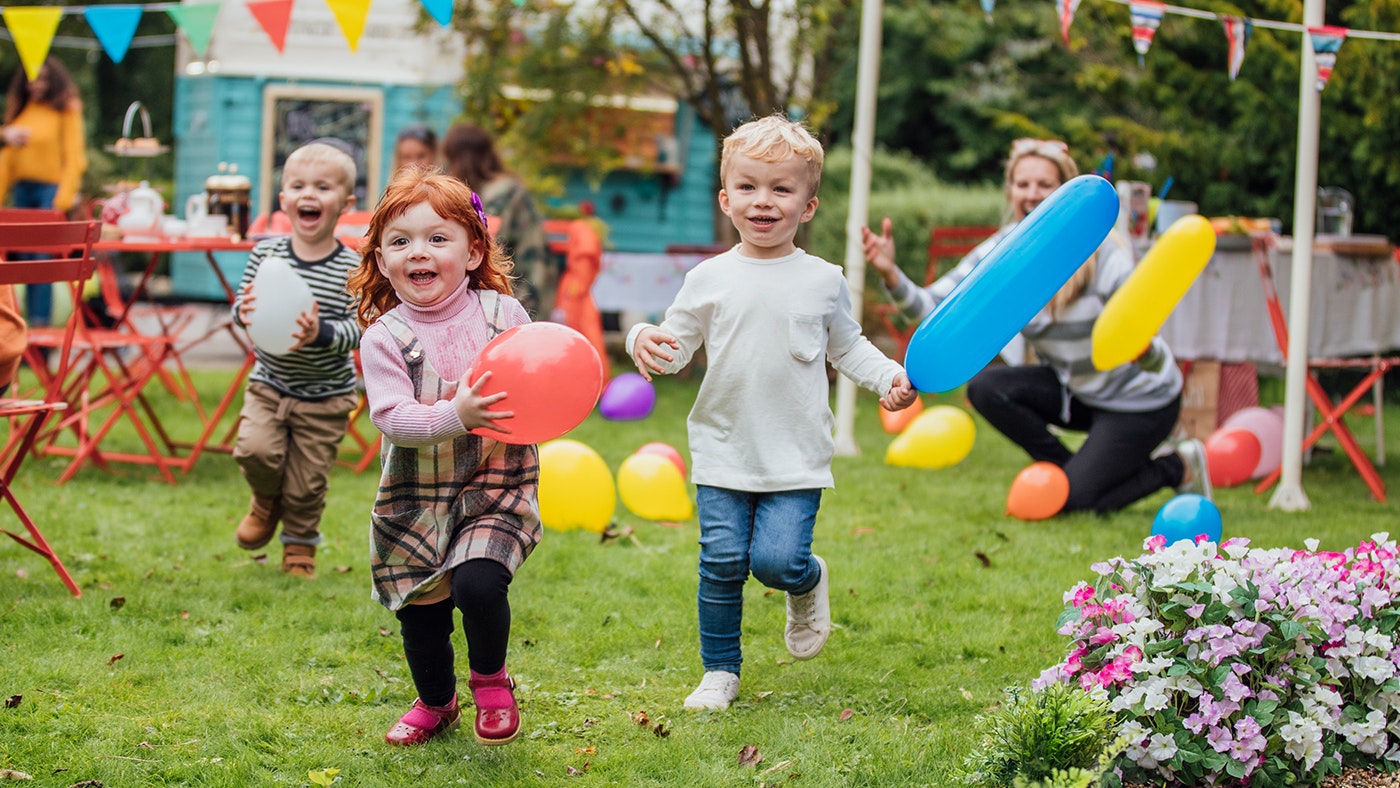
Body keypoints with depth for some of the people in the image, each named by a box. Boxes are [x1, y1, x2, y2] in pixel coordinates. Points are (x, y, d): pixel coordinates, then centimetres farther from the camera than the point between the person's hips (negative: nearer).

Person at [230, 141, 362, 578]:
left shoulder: (351, 269, -13)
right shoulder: (265, 254, -5)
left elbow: (357, 329, -17)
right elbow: (241, 307, 0)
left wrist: (322, 333, -34)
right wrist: (244, 312, -22)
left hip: (325, 397, -2)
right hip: (269, 384, 2)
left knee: (307, 480, 4)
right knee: (254, 448, -18)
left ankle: (300, 546, 31)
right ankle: (267, 501, 17)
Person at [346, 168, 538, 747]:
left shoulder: (501, 313, -3)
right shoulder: (385, 338, -9)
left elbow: (541, 378, 7)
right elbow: (392, 417, -19)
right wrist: (455, 416, -35)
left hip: (497, 486, -1)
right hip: (416, 497, 1)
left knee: (477, 583, -22)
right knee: (421, 611, 10)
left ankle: (491, 679, 9)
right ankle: (435, 703, 40)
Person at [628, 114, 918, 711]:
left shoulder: (824, 281, 2)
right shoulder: (710, 280, 0)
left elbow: (848, 348, 14)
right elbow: (677, 349, 5)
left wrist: (890, 377, -1)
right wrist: (645, 342, -16)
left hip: (796, 458, -1)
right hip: (724, 451, 1)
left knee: (777, 560, -12)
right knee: (722, 562, -3)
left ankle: (808, 583, 24)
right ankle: (720, 672, 15)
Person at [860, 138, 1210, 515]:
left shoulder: (1105, 257, -26)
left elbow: (1155, 359, -28)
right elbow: (932, 308, -21)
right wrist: (891, 274, -40)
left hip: (1139, 400, -6)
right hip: (1073, 389, 6)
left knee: (1072, 502, -11)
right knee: (985, 388, -16)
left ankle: (1178, 467, 13)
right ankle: (1076, 470, 2)